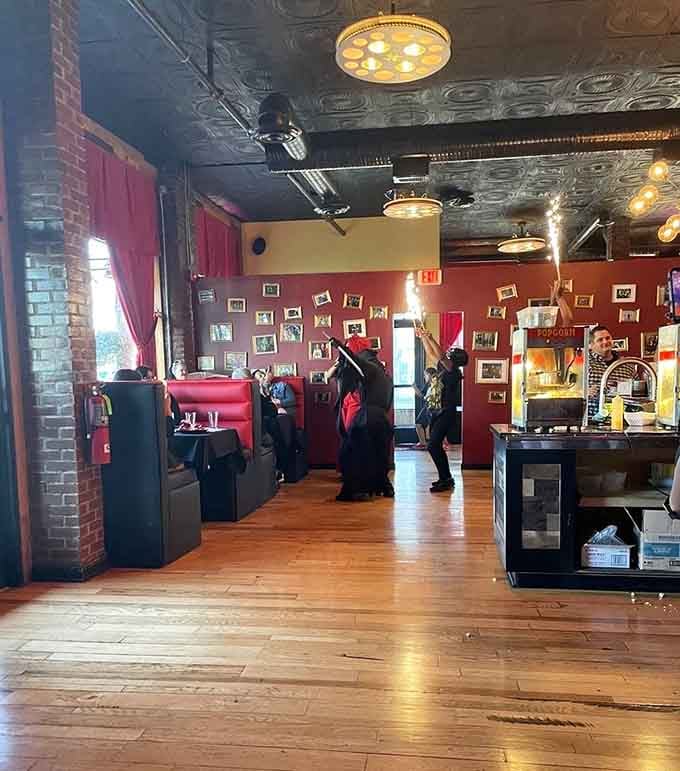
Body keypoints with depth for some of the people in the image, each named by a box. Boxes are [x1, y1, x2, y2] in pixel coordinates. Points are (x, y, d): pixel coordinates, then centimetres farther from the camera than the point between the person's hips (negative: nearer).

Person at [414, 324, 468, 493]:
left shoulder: (454, 371, -12)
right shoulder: (443, 368, 11)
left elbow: (441, 356, -26)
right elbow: (431, 353, 19)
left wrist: (430, 338, -25)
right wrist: (422, 337, 14)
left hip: (446, 414, -9)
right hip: (437, 413, 9)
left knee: (433, 446, -13)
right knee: (436, 446, 11)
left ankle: (445, 480, -5)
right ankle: (446, 478, 22)